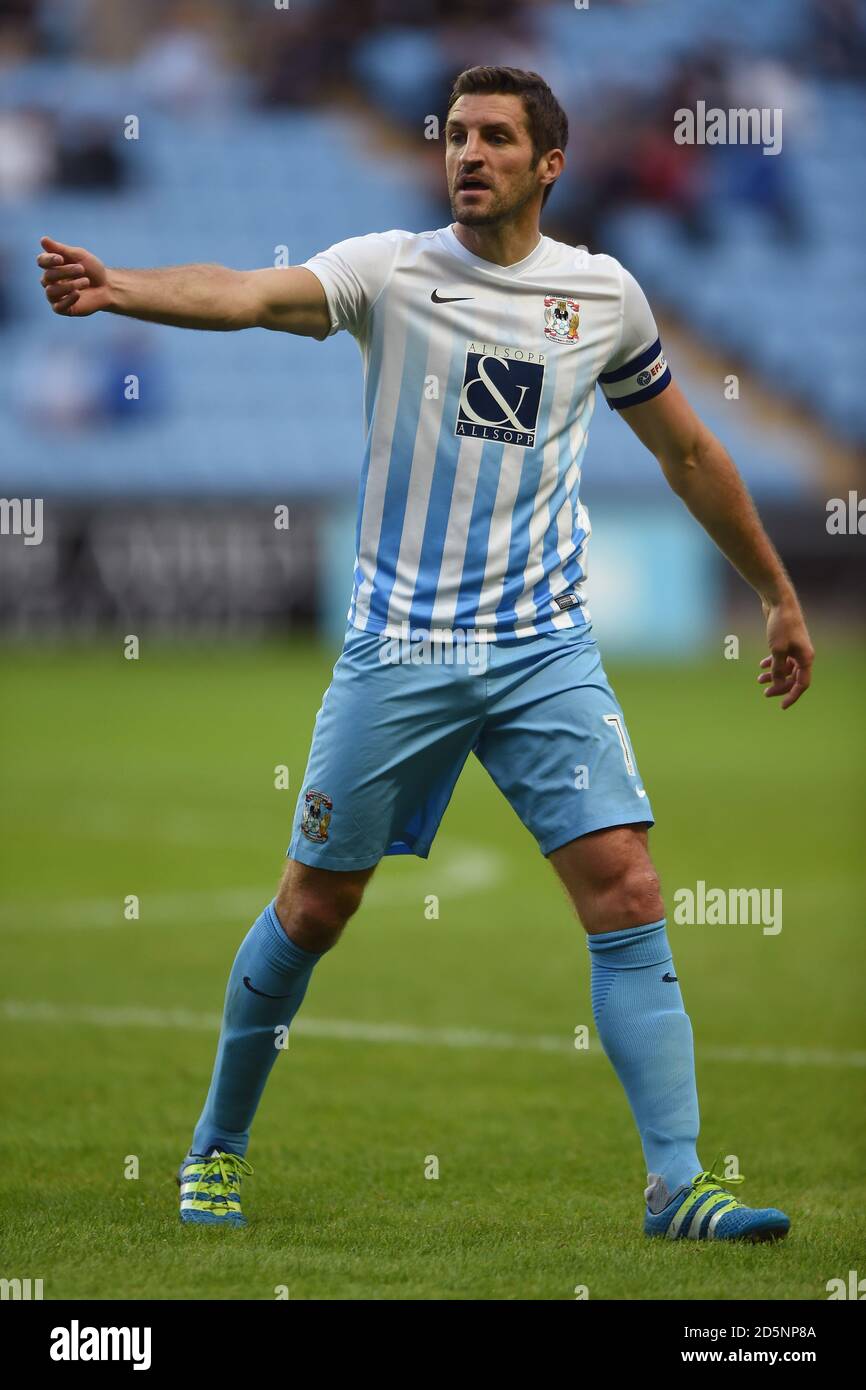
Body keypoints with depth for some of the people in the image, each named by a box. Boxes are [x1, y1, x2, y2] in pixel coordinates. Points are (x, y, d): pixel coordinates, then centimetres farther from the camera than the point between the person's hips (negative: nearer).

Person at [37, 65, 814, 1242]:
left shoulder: (604, 294, 6)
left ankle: (677, 1185, -6)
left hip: (547, 651, 2)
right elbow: (248, 296, -22)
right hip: (397, 651, -1)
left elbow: (687, 452, 20)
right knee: (315, 905, 6)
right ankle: (218, 1144, 26)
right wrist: (118, 288, -42)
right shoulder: (392, 270, -3)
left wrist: (778, 595, 25)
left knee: (627, 894, -10)